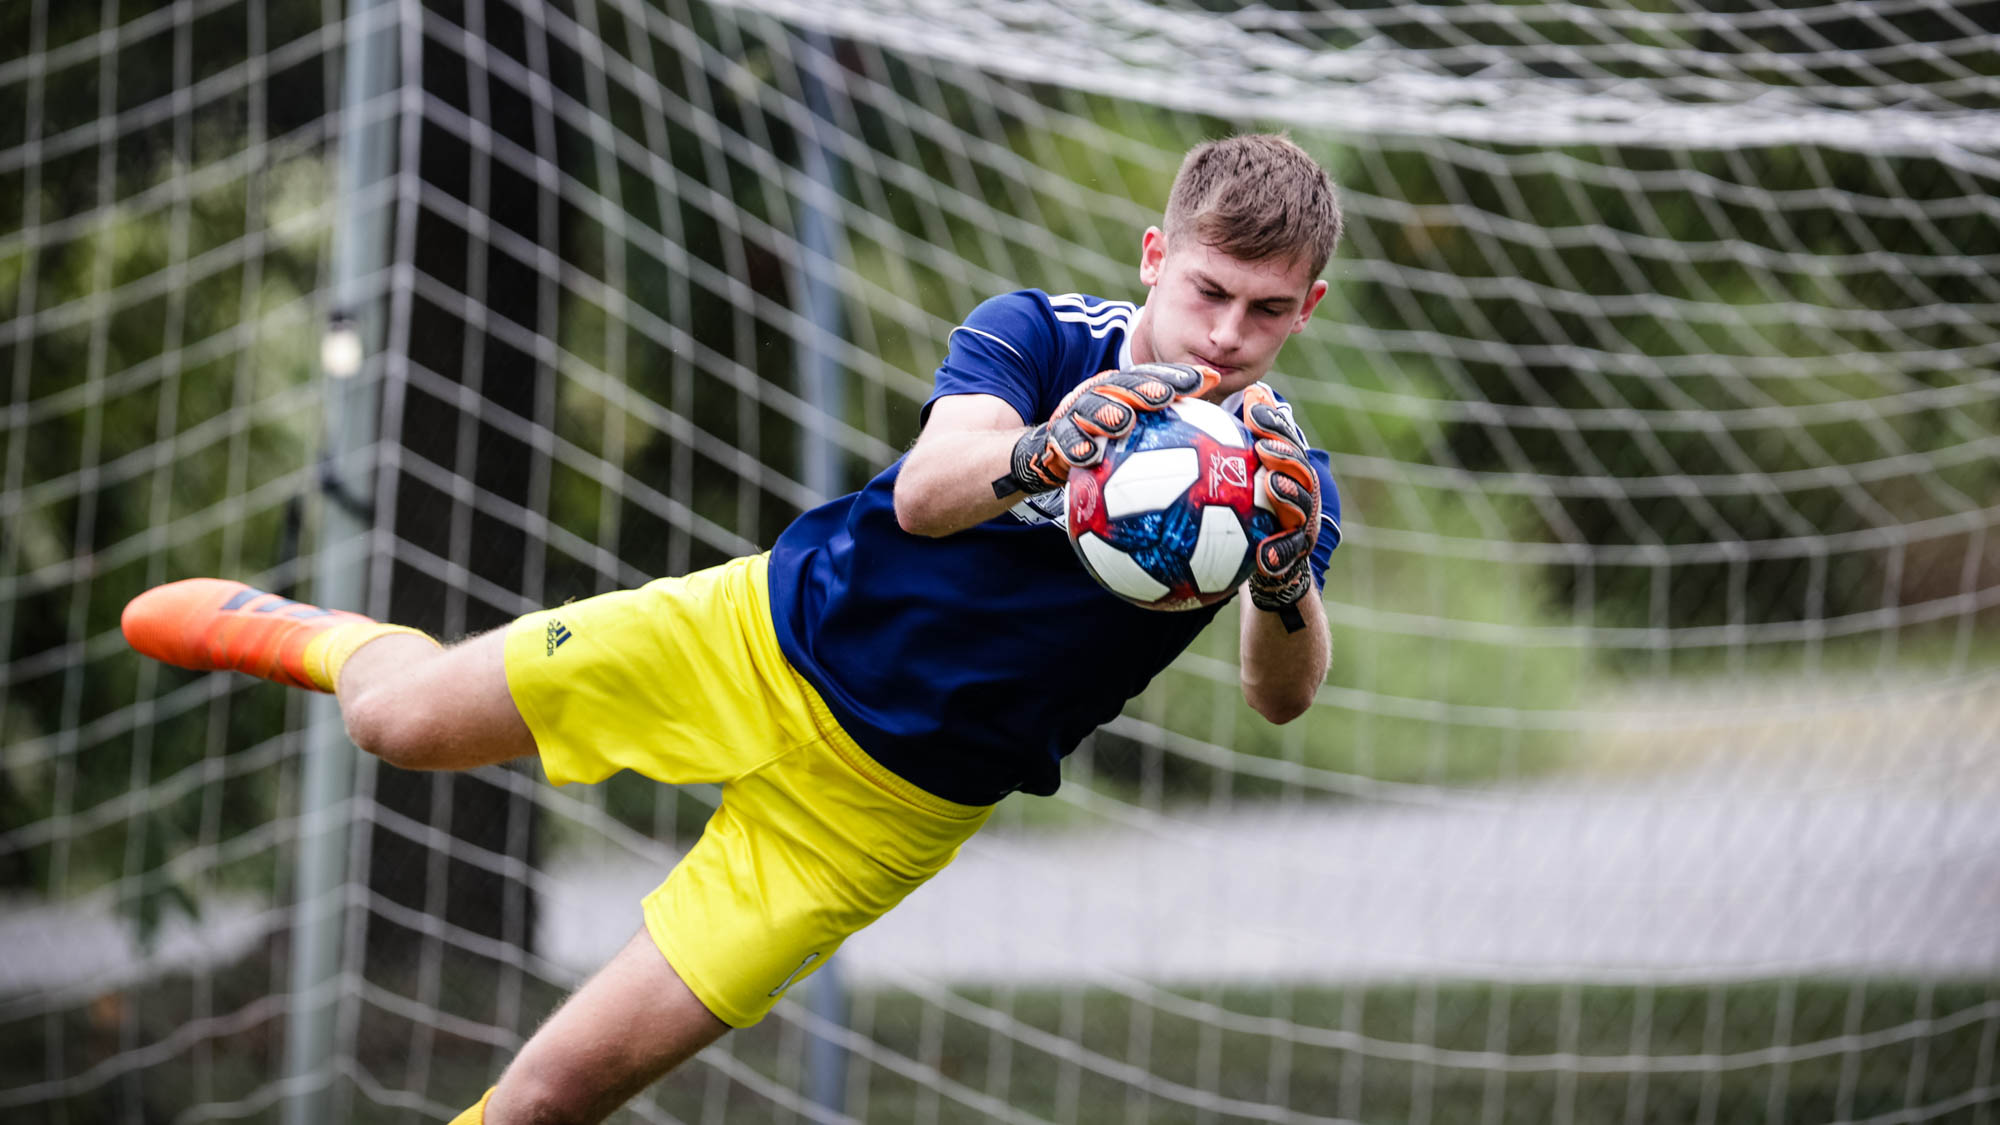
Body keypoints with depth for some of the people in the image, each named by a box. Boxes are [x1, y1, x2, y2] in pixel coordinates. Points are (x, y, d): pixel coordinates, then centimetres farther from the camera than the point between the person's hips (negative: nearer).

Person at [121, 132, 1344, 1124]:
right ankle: (330, 642, 33)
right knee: (406, 720, -4)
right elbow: (926, 493, -32)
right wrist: (1038, 457, -53)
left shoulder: (1281, 476, -12)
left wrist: (1289, 584, -50)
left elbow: (1281, 697, -28)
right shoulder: (1042, 335, -14)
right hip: (767, 638, 0)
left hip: (890, 801, 0)